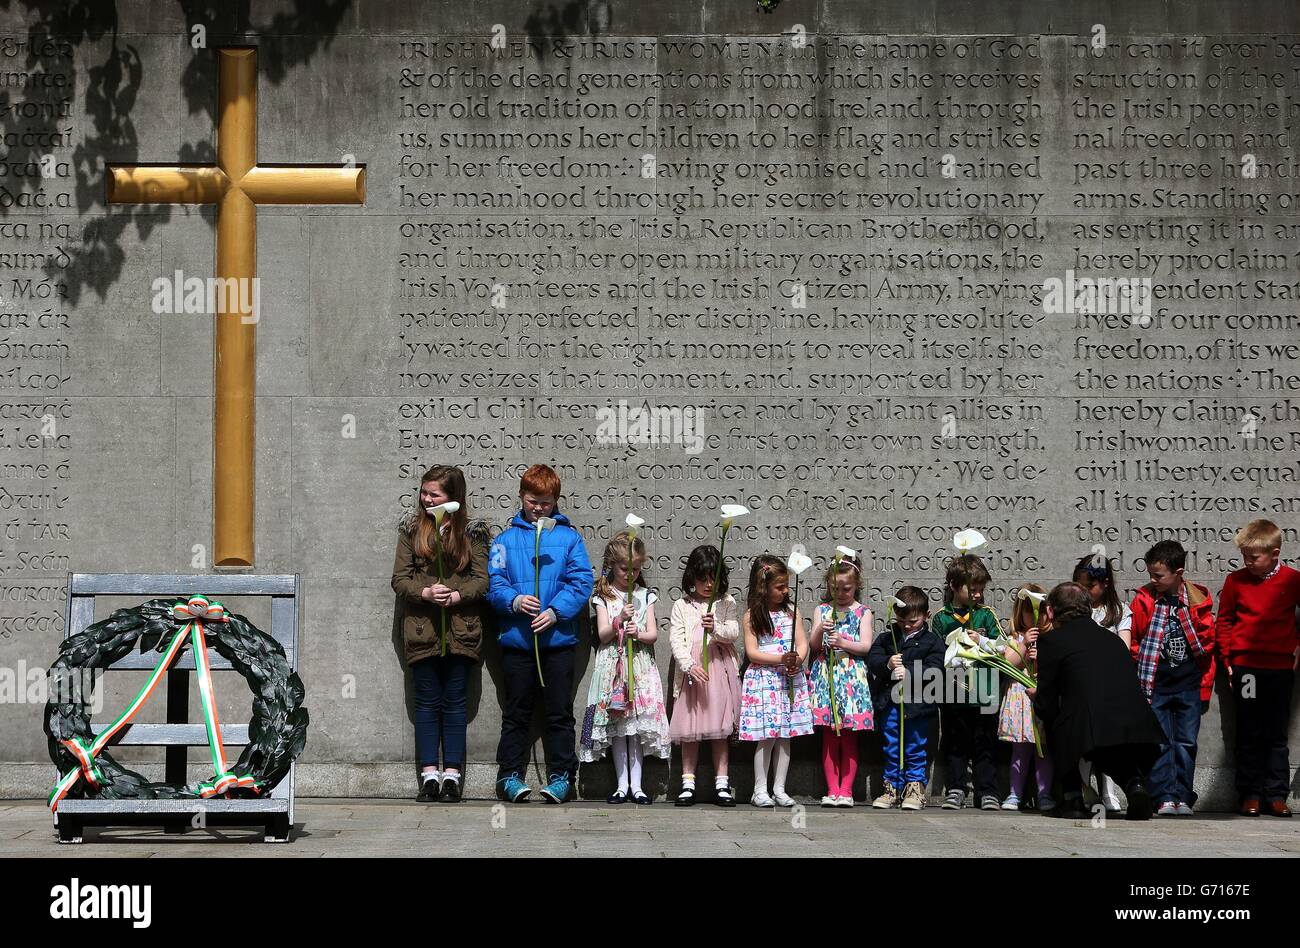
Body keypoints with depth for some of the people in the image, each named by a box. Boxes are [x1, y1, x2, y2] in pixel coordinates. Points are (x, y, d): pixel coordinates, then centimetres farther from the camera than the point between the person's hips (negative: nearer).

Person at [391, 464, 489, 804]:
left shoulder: (471, 531, 3)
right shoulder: (412, 527, 6)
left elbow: (482, 580, -1)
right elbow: (399, 578, 2)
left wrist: (457, 596, -18)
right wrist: (425, 593, -16)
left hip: (461, 630, -1)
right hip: (421, 629, 1)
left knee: (454, 701, 2)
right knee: (427, 702, 3)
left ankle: (452, 774, 5)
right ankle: (430, 775, 5)